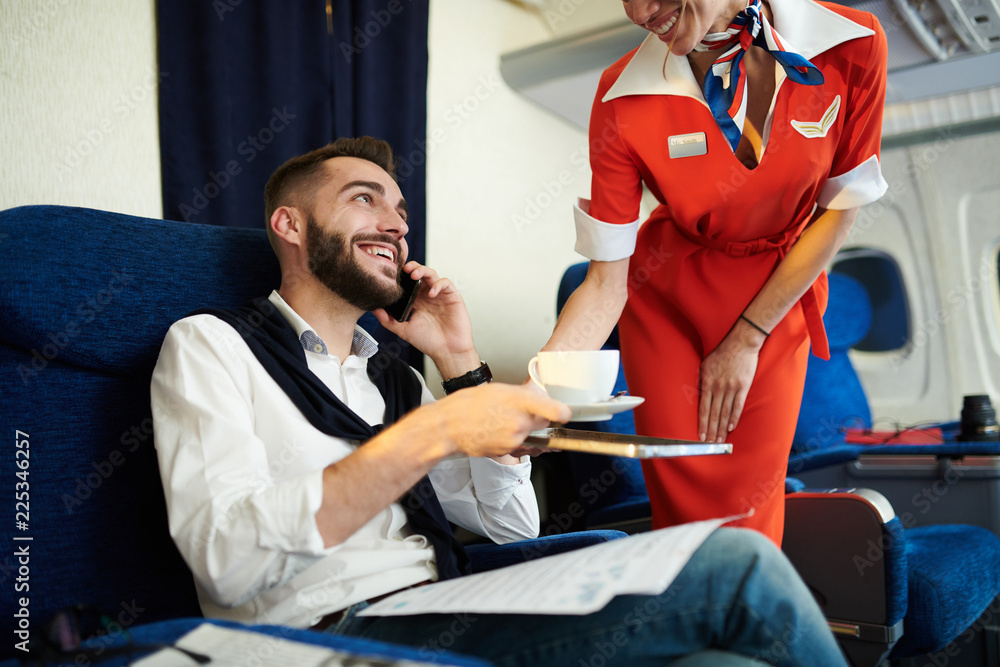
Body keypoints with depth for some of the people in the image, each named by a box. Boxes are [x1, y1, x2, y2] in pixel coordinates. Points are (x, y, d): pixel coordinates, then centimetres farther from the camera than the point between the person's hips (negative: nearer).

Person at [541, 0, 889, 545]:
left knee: (751, 506, 2)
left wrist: (746, 339, -9)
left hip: (776, 298, 1)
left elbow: (839, 212, -7)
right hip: (668, 301, 0)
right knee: (682, 508, 0)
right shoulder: (625, 97, -20)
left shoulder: (852, 45, -18)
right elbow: (606, 282, -18)